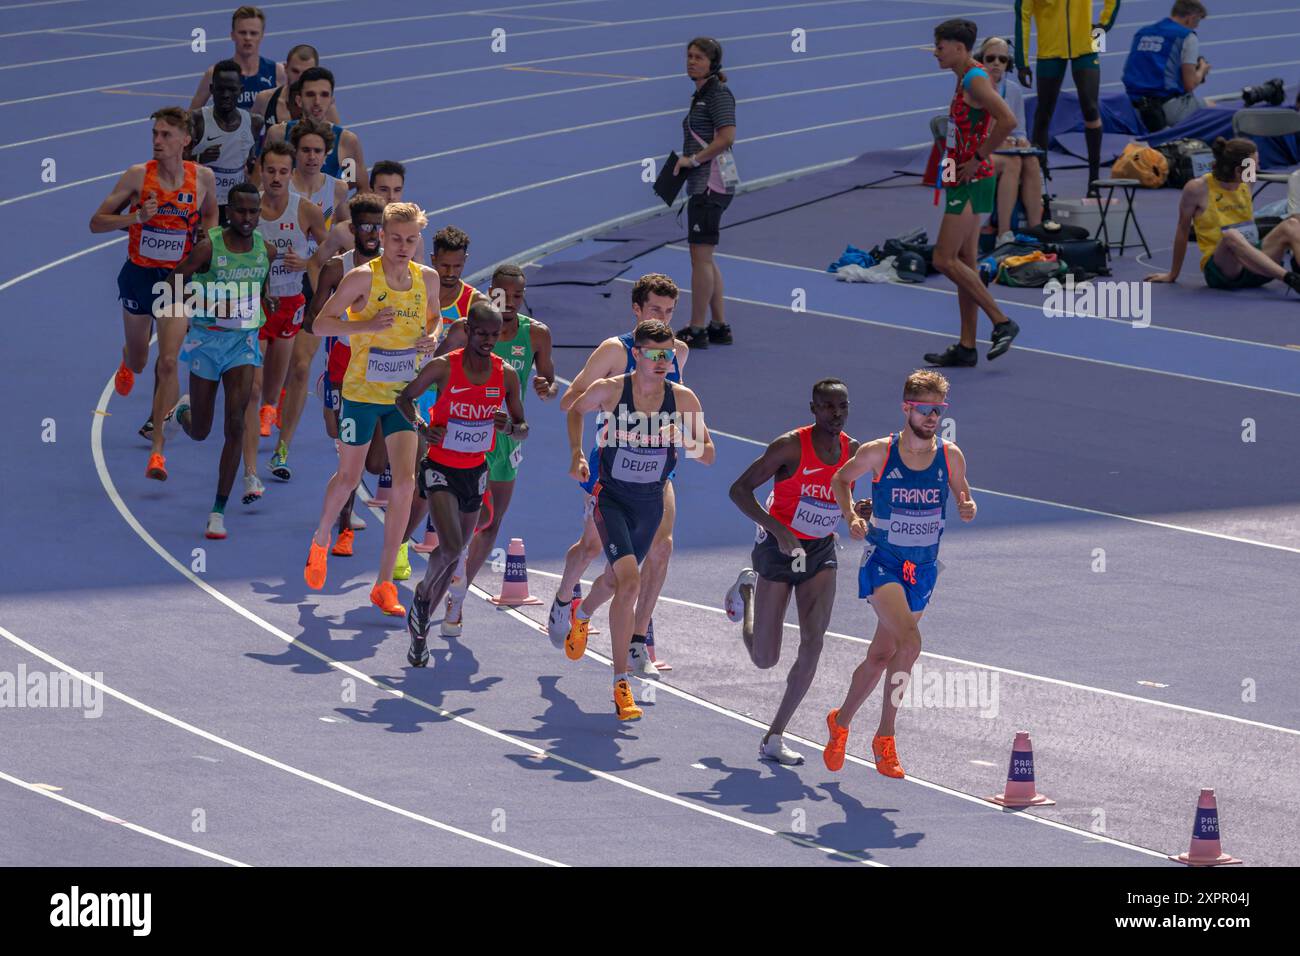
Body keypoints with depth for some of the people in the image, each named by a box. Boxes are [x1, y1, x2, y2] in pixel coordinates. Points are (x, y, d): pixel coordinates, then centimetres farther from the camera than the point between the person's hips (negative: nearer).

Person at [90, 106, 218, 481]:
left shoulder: (203, 178, -8)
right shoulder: (138, 175, -12)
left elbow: (210, 215, 15)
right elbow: (97, 222, -9)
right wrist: (135, 217, -26)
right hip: (139, 274, 1)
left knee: (168, 362, -15)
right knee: (138, 360, 19)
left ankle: (157, 448, -10)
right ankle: (128, 364, 60)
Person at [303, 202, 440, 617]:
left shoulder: (428, 279, 3)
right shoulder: (362, 278, -12)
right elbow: (320, 324, -10)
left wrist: (431, 342, -2)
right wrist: (366, 325, -24)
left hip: (403, 394, 3)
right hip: (362, 392, -3)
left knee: (405, 482, -10)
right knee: (349, 478, 12)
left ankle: (384, 583, -5)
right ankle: (320, 542, 44)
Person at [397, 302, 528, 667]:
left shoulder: (506, 375, -5)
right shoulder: (443, 367, -14)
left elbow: (524, 430, 5)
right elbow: (405, 398, 2)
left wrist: (510, 427, -18)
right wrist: (421, 426, -17)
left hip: (476, 471, 4)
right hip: (441, 469, -4)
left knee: (454, 553, 14)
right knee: (451, 548, -22)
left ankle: (421, 624, 32)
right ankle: (423, 595, 7)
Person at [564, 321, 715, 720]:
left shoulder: (683, 399, -9)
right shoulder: (610, 390, -15)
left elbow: (708, 455, -4)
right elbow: (571, 411, 4)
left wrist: (689, 443, -24)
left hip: (651, 503, 4)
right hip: (612, 498, -4)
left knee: (616, 579, 22)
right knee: (629, 582, -22)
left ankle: (582, 616, 59)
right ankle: (621, 683, -18)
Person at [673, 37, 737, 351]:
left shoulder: (718, 93, -11)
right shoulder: (700, 95, 18)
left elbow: (727, 136, -21)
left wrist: (693, 160, -17)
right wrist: (685, 163, 14)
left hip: (712, 183, -10)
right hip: (702, 184, 10)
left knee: (701, 256, -8)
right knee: (704, 258, 13)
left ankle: (697, 330, -7)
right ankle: (719, 326, 18)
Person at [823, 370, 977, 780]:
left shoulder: (951, 457, -2)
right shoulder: (877, 453, -9)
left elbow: (961, 495, 12)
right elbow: (841, 480, 8)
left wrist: (967, 508, -12)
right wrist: (851, 516, -8)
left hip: (923, 567, 4)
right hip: (882, 561, -4)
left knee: (881, 656, 12)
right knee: (909, 641, -24)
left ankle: (841, 722, 33)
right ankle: (885, 736, -9)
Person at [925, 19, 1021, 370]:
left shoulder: (976, 81, -16)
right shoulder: (965, 80, 14)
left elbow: (1008, 120, -29)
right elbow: (989, 121, 28)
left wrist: (978, 159, -21)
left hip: (971, 181, -10)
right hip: (963, 181, 10)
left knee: (945, 259, -10)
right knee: (963, 262, 10)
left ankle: (1002, 323, -4)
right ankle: (967, 347, 13)